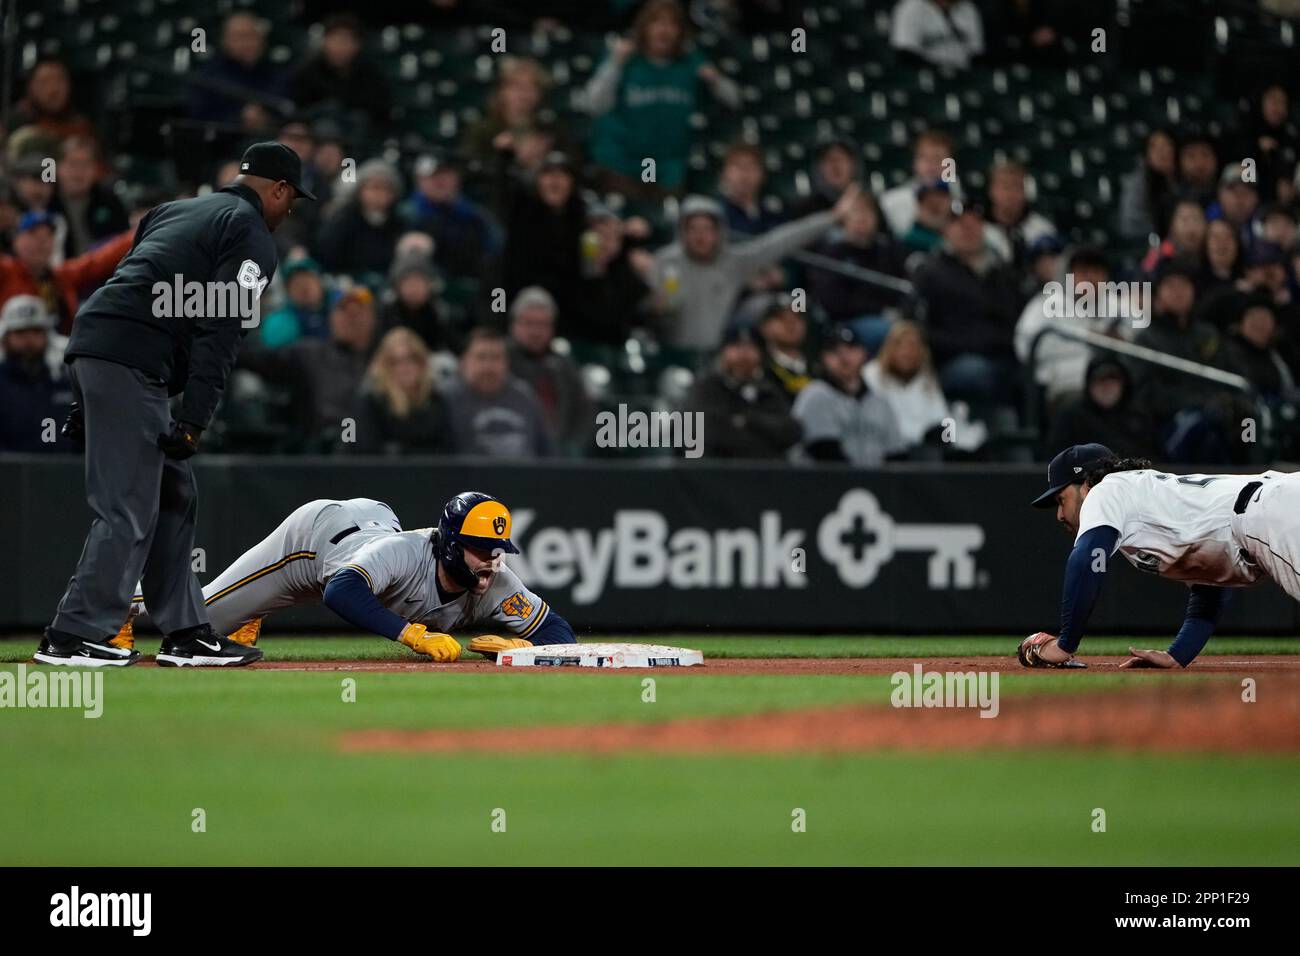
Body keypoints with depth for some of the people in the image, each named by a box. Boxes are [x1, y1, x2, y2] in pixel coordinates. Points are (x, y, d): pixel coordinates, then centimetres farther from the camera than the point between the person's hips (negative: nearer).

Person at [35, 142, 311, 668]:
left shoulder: (172, 211, 27)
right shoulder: (253, 237, 1)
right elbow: (220, 332, -11)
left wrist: (89, 399, 22)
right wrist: (194, 421, -15)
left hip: (88, 347, 9)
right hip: (131, 363, -9)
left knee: (173, 496, 15)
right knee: (130, 509, -7)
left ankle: (186, 632, 16)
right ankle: (73, 638, -7)